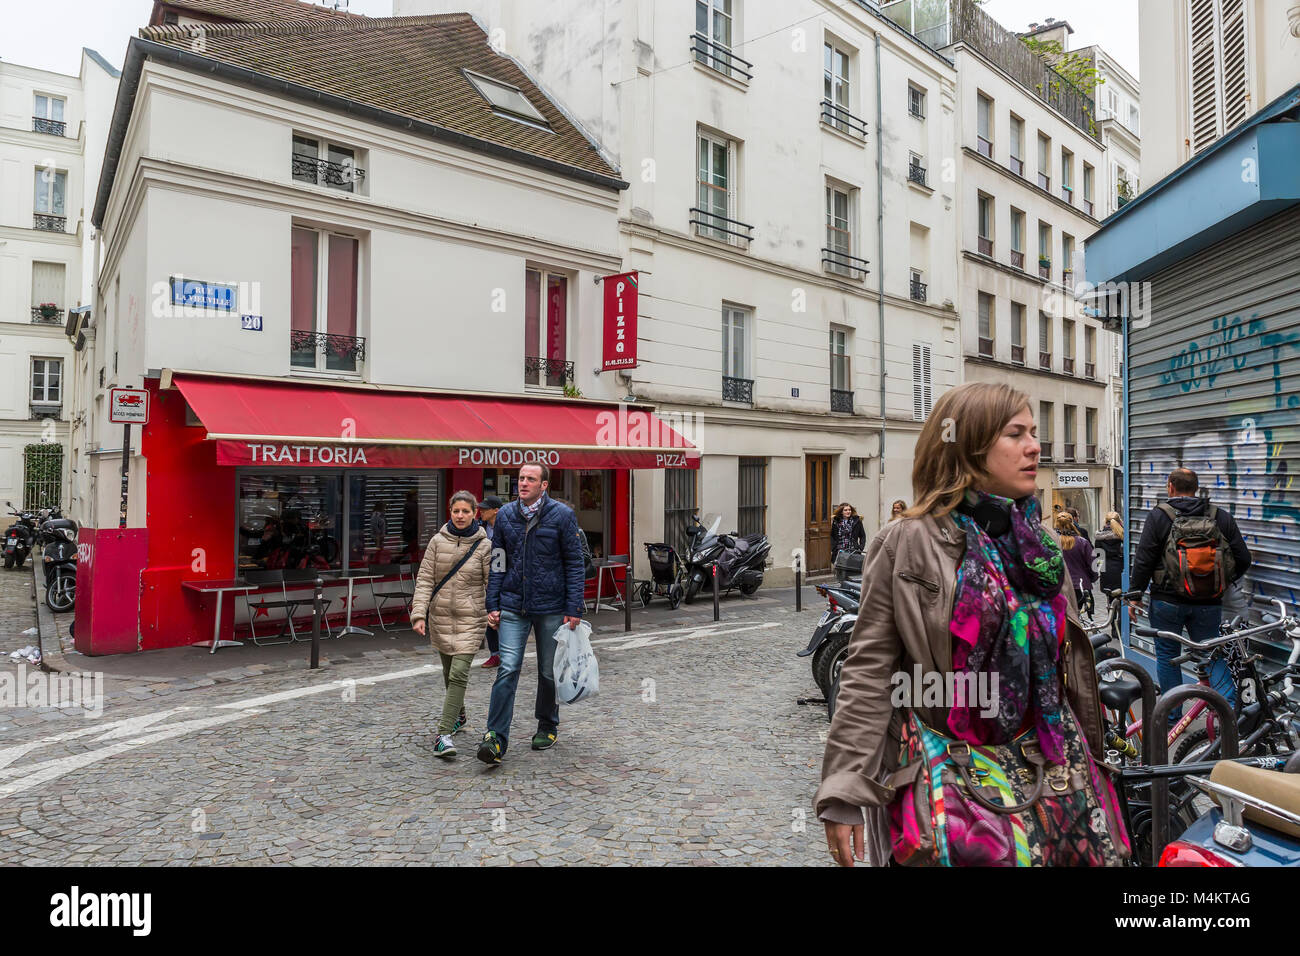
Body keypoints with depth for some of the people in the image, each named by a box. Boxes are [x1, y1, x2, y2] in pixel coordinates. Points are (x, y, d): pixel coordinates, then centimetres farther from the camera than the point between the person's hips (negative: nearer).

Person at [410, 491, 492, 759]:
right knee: (449, 672, 16)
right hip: (441, 616, 3)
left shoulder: (484, 545, -4)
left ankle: (444, 734, -11)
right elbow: (425, 579, -1)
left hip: (470, 618, -3)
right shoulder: (438, 541, 0)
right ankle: (458, 715, 40)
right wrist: (419, 614, -9)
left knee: (459, 673, -13)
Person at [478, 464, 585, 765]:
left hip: (551, 607, -1)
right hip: (513, 606, 2)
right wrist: (492, 605, 2)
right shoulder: (505, 515, 5)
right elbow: (497, 563, 8)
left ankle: (548, 727, 32)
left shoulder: (562, 516, -5)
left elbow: (574, 564, -4)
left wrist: (574, 609, -9)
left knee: (549, 672, 11)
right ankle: (496, 739, -3)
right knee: (508, 669, -8)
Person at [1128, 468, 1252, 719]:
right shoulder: (1221, 517, 3)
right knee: (1212, 656, 15)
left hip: (1167, 601, -2)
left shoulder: (1158, 515, -7)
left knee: (1167, 656, 10)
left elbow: (1143, 561, -9)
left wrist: (1135, 594, 0)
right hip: (1208, 603, 3)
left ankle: (1172, 717, 17)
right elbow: (1243, 559, 4)